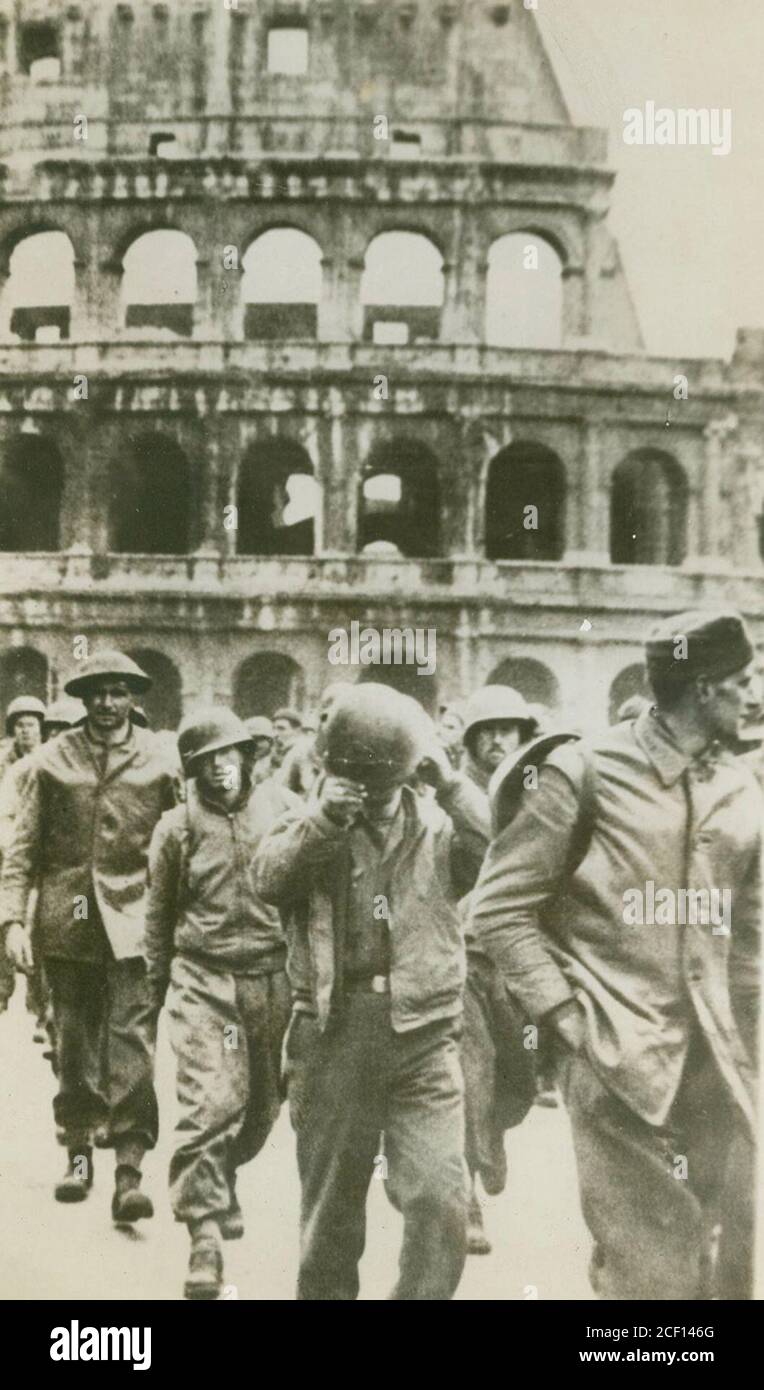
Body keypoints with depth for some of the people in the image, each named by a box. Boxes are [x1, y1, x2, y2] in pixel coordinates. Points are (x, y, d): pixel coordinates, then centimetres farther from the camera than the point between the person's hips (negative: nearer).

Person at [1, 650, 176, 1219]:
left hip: (134, 921, -2)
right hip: (67, 921, 2)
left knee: (131, 1044, -10)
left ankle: (129, 1171, -10)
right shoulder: (55, 758, 6)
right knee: (75, 1044, 11)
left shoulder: (159, 760, 3)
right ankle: (79, 1153, 25)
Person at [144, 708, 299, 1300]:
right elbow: (159, 912, 11)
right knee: (210, 1103, -14)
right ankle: (206, 1234, -10)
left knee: (262, 1102, 13)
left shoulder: (285, 809, 1)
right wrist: (159, 985, 14)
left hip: (274, 978, 2)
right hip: (203, 979, -2)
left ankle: (219, 1180, 40)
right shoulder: (177, 828, 1)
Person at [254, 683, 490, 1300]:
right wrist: (323, 820, -21)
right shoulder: (311, 826, 9)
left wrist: (450, 785, -11)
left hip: (424, 1035, -1)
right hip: (334, 1034, 1)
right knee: (332, 1202, 12)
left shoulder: (439, 826, 9)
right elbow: (269, 876, -10)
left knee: (442, 1198, -11)